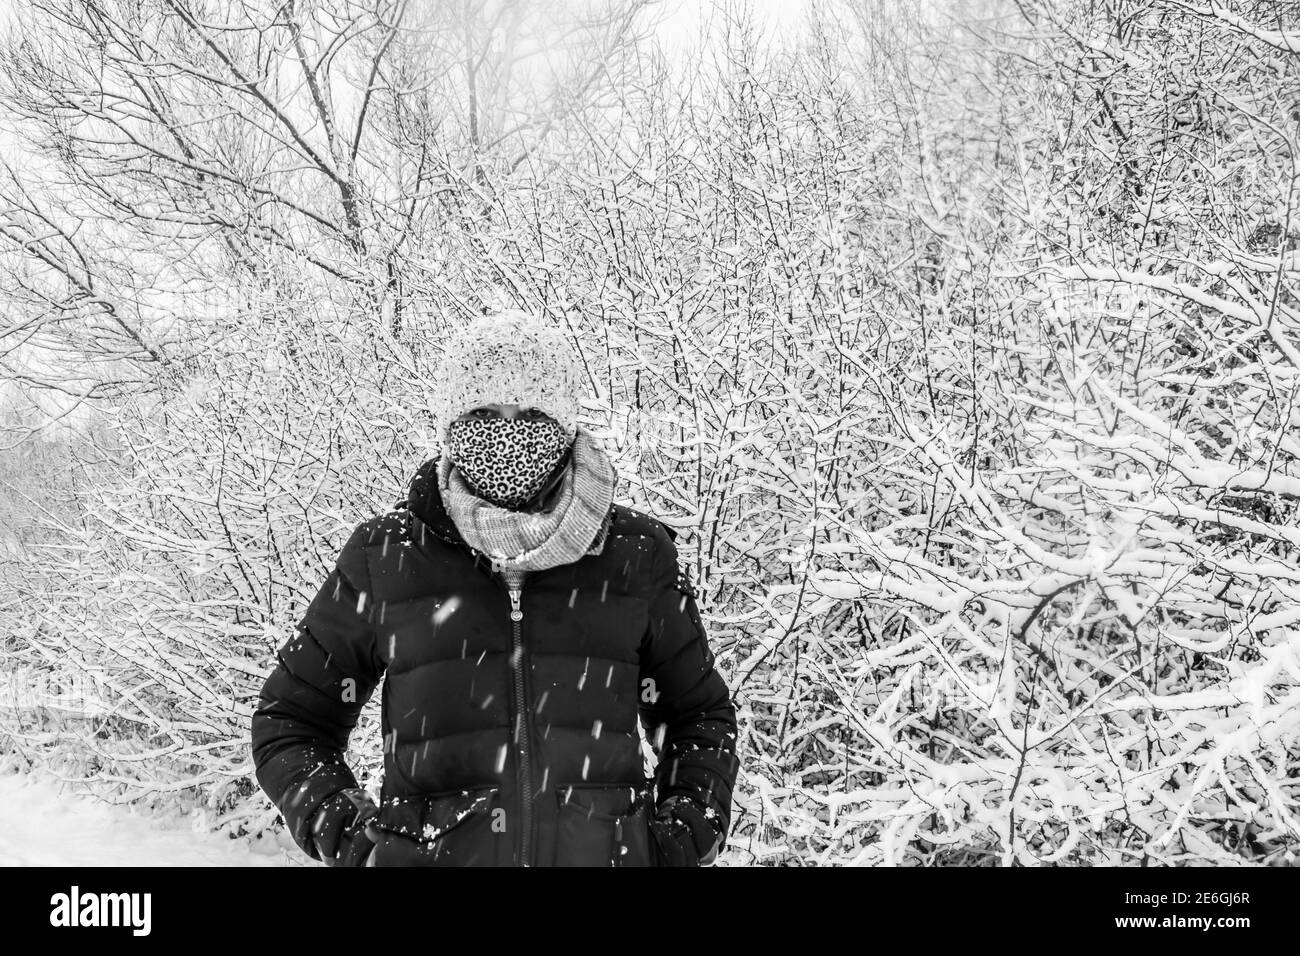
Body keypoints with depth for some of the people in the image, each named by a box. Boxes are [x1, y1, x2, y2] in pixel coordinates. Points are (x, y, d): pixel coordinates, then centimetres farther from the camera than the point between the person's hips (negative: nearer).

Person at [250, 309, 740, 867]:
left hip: (606, 850, 1)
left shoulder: (635, 555, 9)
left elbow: (699, 716, 20)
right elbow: (290, 721, 15)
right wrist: (342, 831, 1)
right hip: (432, 852, 0)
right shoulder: (384, 557, 6)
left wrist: (689, 830, 5)